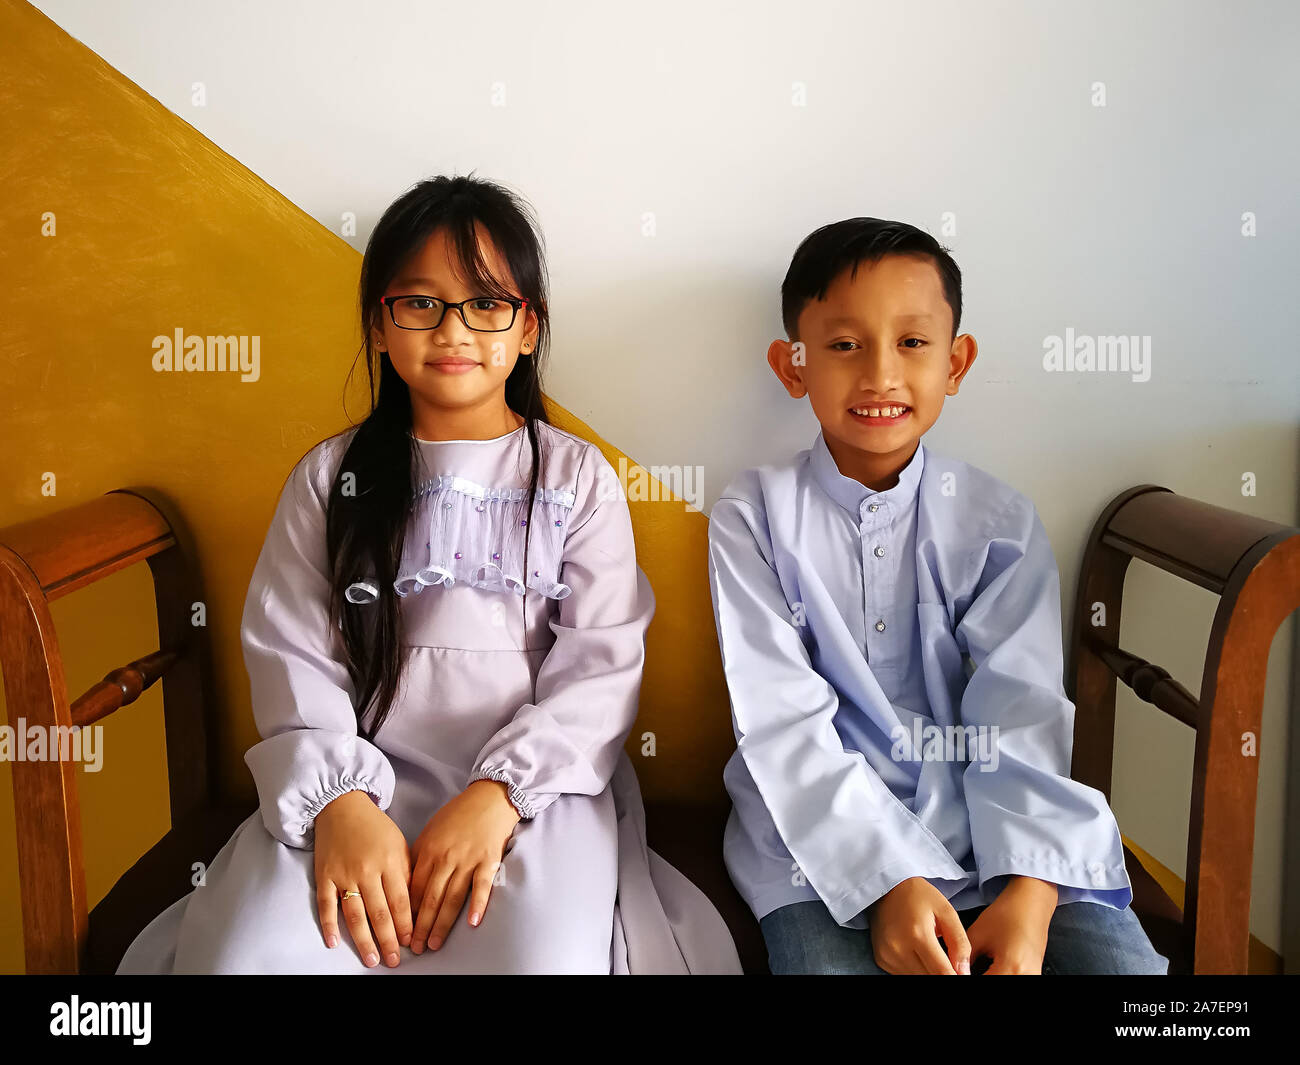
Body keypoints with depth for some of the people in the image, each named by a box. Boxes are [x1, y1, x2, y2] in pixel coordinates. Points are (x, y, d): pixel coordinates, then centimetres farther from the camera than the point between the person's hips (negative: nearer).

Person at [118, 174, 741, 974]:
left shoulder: (577, 478, 6)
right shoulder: (331, 479, 10)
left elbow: (602, 667, -1)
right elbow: (290, 654, 2)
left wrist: (498, 794, -16)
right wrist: (338, 800, -15)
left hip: (534, 780, -1)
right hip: (360, 775, 1)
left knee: (545, 955, -29)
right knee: (251, 953, -23)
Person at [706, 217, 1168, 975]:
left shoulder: (999, 522, 4)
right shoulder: (755, 517, -2)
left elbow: (1019, 713, -4)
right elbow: (784, 722, -9)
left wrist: (1028, 890, -19)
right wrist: (887, 879, -20)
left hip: (998, 828, 2)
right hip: (824, 839, -1)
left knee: (1119, 957, -17)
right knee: (827, 958, -28)